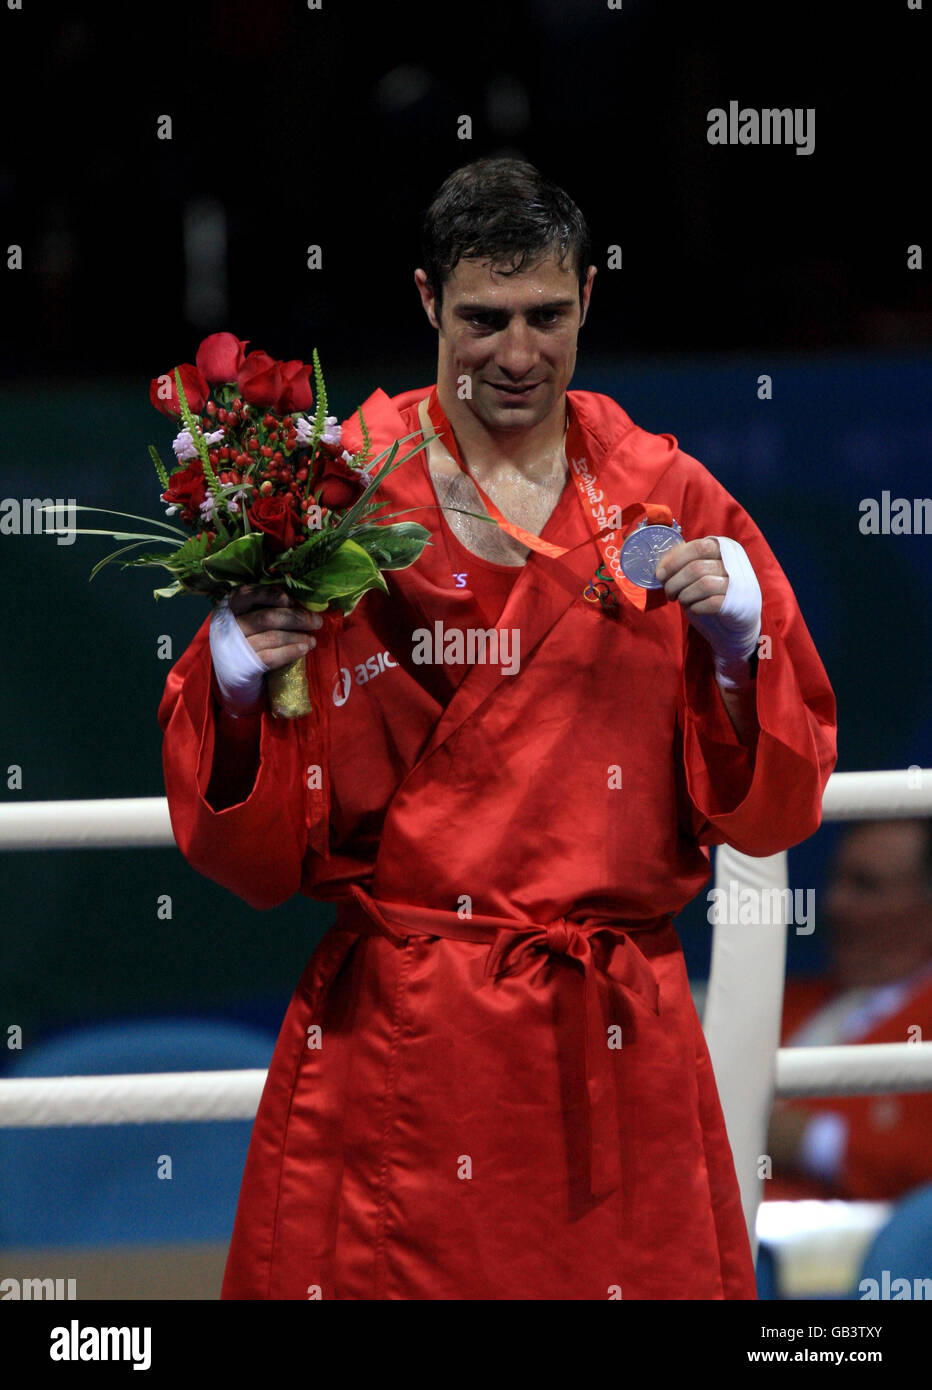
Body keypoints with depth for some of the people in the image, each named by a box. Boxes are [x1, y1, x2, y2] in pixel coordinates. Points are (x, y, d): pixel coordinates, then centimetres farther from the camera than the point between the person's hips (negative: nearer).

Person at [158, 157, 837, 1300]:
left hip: (612, 1040, 2)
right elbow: (250, 842, 0)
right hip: (392, 1029, -2)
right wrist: (238, 680, -18)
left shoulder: (665, 501, 6)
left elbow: (776, 804, 6)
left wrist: (735, 641, -9)